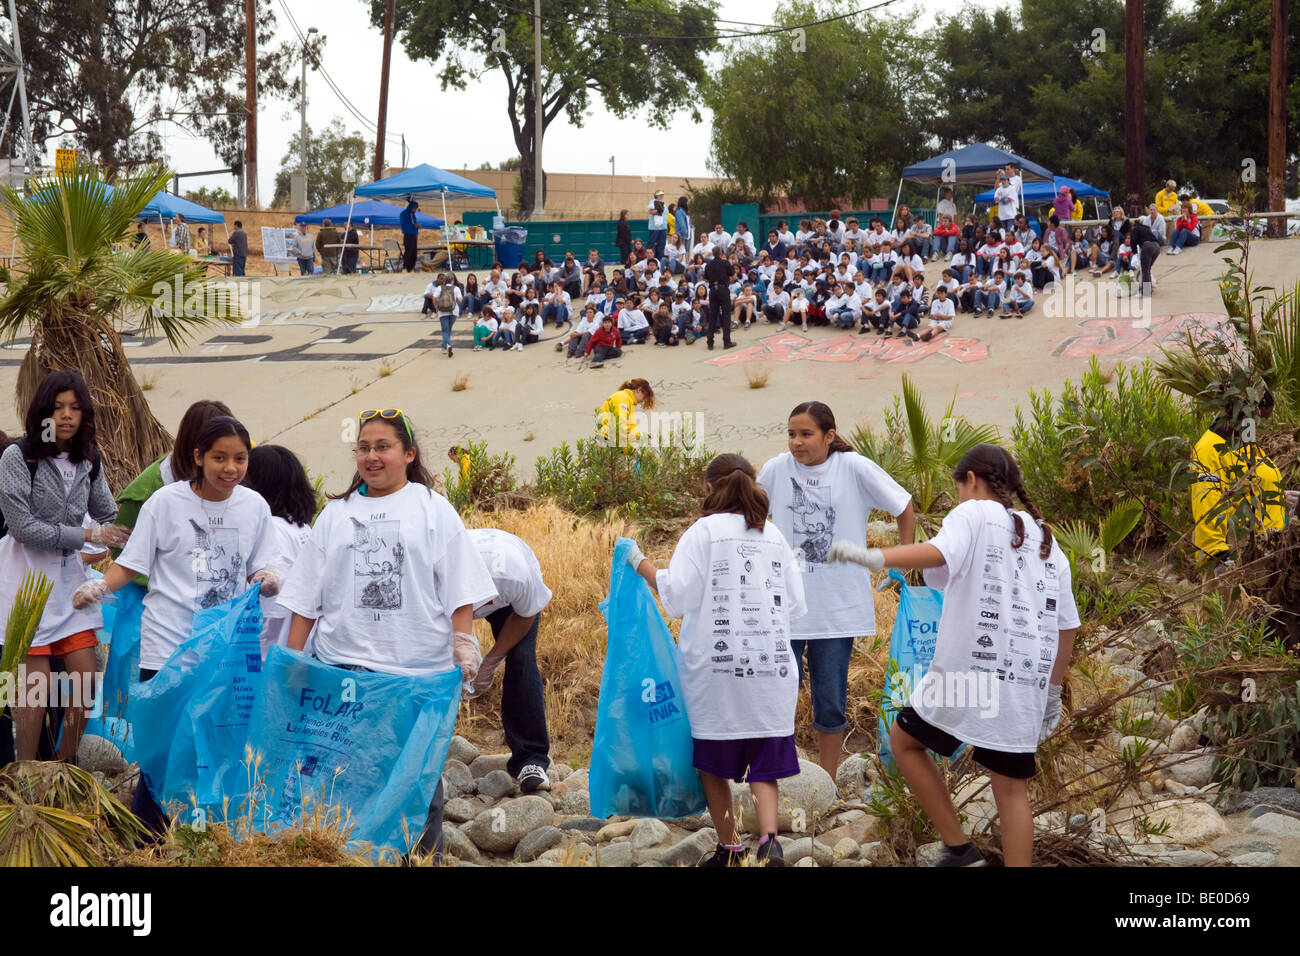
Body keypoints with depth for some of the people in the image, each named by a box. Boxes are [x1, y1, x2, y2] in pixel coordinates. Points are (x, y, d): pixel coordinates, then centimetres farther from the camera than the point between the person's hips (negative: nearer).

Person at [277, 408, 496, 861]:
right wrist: (291, 658, 8)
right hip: (343, 663, 2)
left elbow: (459, 586, 1)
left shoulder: (432, 509, 6)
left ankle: (426, 856, 13)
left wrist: (464, 643, -9)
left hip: (419, 669, -2)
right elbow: (307, 594, 13)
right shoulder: (336, 513, 13)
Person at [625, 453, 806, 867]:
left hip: (715, 666, -3)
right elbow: (796, 607, 10)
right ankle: (769, 838, -14)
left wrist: (640, 564, 1)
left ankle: (729, 848, 16)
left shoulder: (704, 530, -4)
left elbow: (677, 595, -12)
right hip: (771, 668, 3)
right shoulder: (775, 536, 8)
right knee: (763, 762, 7)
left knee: (713, 760, 11)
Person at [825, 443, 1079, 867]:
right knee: (1011, 787, 10)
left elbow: (939, 552, -25)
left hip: (969, 671, -5)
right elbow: (1066, 625, 16)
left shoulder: (973, 514, -1)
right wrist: (1054, 691, 22)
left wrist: (875, 557, -33)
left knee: (904, 738, 15)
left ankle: (958, 847, 11)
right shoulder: (1045, 538, 17)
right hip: (1025, 685, 5)